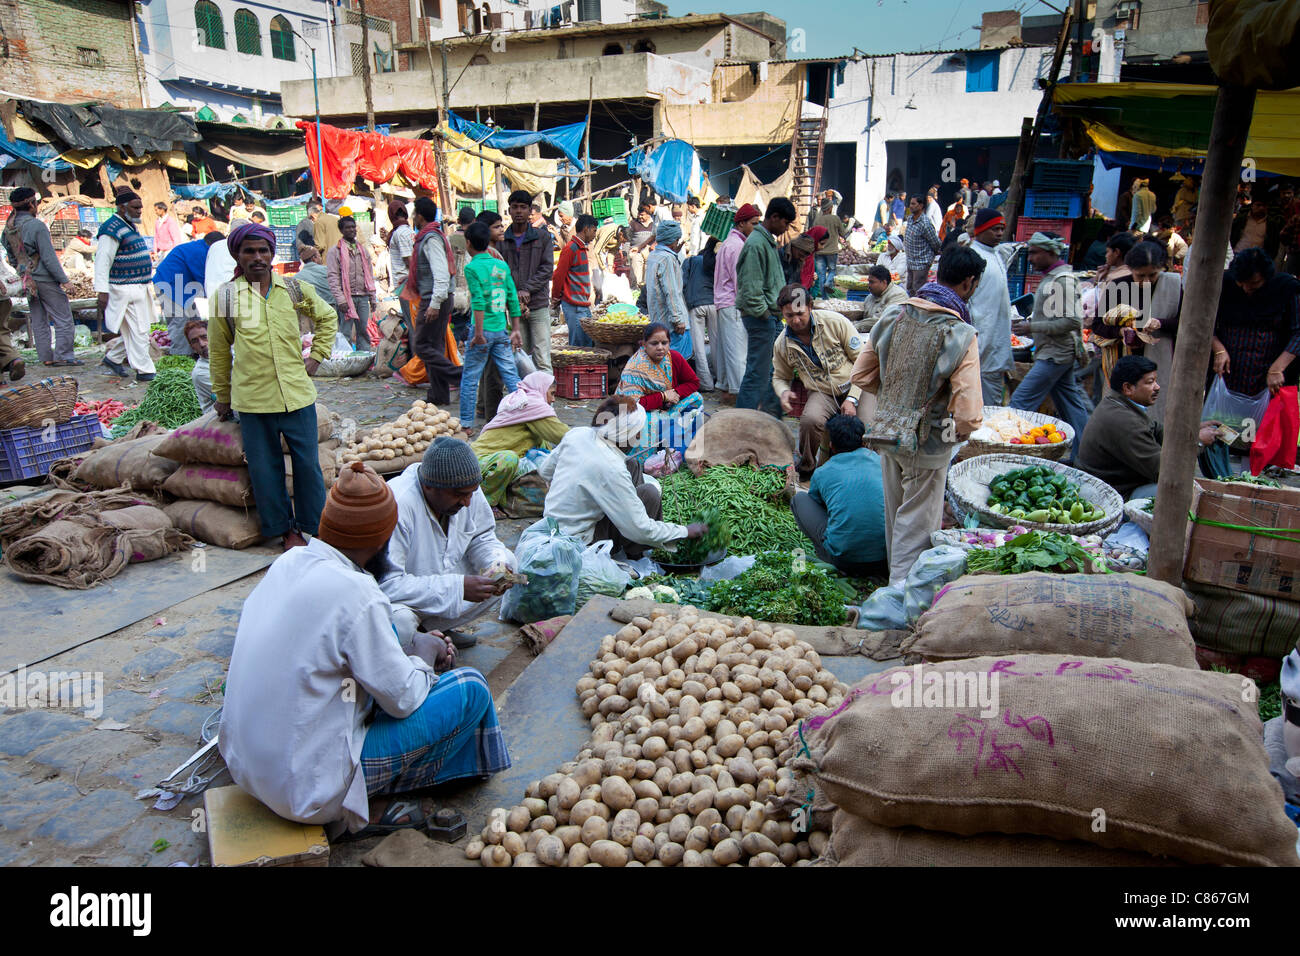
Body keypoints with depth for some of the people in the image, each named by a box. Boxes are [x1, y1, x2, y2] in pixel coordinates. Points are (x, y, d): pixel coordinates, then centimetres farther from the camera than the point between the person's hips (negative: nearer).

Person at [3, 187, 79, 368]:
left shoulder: (8, 228, 8)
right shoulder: (37, 226, -15)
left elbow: (12, 257, 16)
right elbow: (49, 257, -17)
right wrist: (63, 279, -13)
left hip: (28, 283, 8)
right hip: (45, 280, -8)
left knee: (39, 322, 12)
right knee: (63, 319, -2)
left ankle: (46, 357, 15)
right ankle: (63, 356, -5)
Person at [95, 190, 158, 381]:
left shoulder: (130, 226, 16)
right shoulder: (111, 229, -14)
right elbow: (102, 261, -19)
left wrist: (147, 282, 27)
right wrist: (102, 290, -24)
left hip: (139, 288, 10)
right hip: (125, 290, -10)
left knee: (135, 330, 15)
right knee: (138, 331, -6)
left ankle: (113, 358, 28)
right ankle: (144, 370, 0)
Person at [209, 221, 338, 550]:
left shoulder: (294, 289, 3)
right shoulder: (225, 296, -1)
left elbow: (327, 317, 22)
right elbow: (218, 351, 9)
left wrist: (316, 356, 12)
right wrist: (222, 396, 14)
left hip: (297, 395, 1)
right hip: (252, 399, -1)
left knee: (308, 464, 5)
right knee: (265, 469, 5)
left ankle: (314, 527, 21)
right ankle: (286, 529, 21)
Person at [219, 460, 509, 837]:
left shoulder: (289, 561, -2)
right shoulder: (356, 594, -25)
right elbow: (404, 699, -16)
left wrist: (415, 648, 9)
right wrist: (425, 653, 3)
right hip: (306, 784, -8)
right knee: (471, 688, -4)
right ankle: (368, 808, 8)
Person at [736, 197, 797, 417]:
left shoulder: (769, 241, 16)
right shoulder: (755, 244, -15)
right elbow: (750, 286, -20)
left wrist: (777, 311, 16)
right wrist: (763, 312, -17)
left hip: (771, 315, 10)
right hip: (760, 316, -10)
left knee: (773, 366, 16)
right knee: (758, 370, -7)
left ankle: (772, 411, 27)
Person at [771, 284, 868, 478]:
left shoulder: (835, 322, -10)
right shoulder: (782, 344, 1)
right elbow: (780, 377, 19)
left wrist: (852, 398, -13)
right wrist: (784, 393, -7)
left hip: (855, 387, -1)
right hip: (822, 393, 2)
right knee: (810, 419, -32)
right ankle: (806, 468, -3)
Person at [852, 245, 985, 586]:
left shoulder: (895, 315, -4)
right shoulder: (959, 333, -19)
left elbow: (861, 374, 3)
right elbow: (968, 413, -22)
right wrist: (961, 430, -1)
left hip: (886, 432, 6)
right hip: (927, 442, -6)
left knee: (895, 512, 24)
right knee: (917, 522, 9)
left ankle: (897, 573, 43)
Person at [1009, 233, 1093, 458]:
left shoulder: (1063, 280, -15)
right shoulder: (1051, 277, 15)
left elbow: (1072, 321, -22)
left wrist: (1033, 327, -20)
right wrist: (1027, 325, 9)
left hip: (1055, 355, -10)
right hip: (1057, 353, 10)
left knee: (1021, 401, -12)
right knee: (1070, 404, 14)